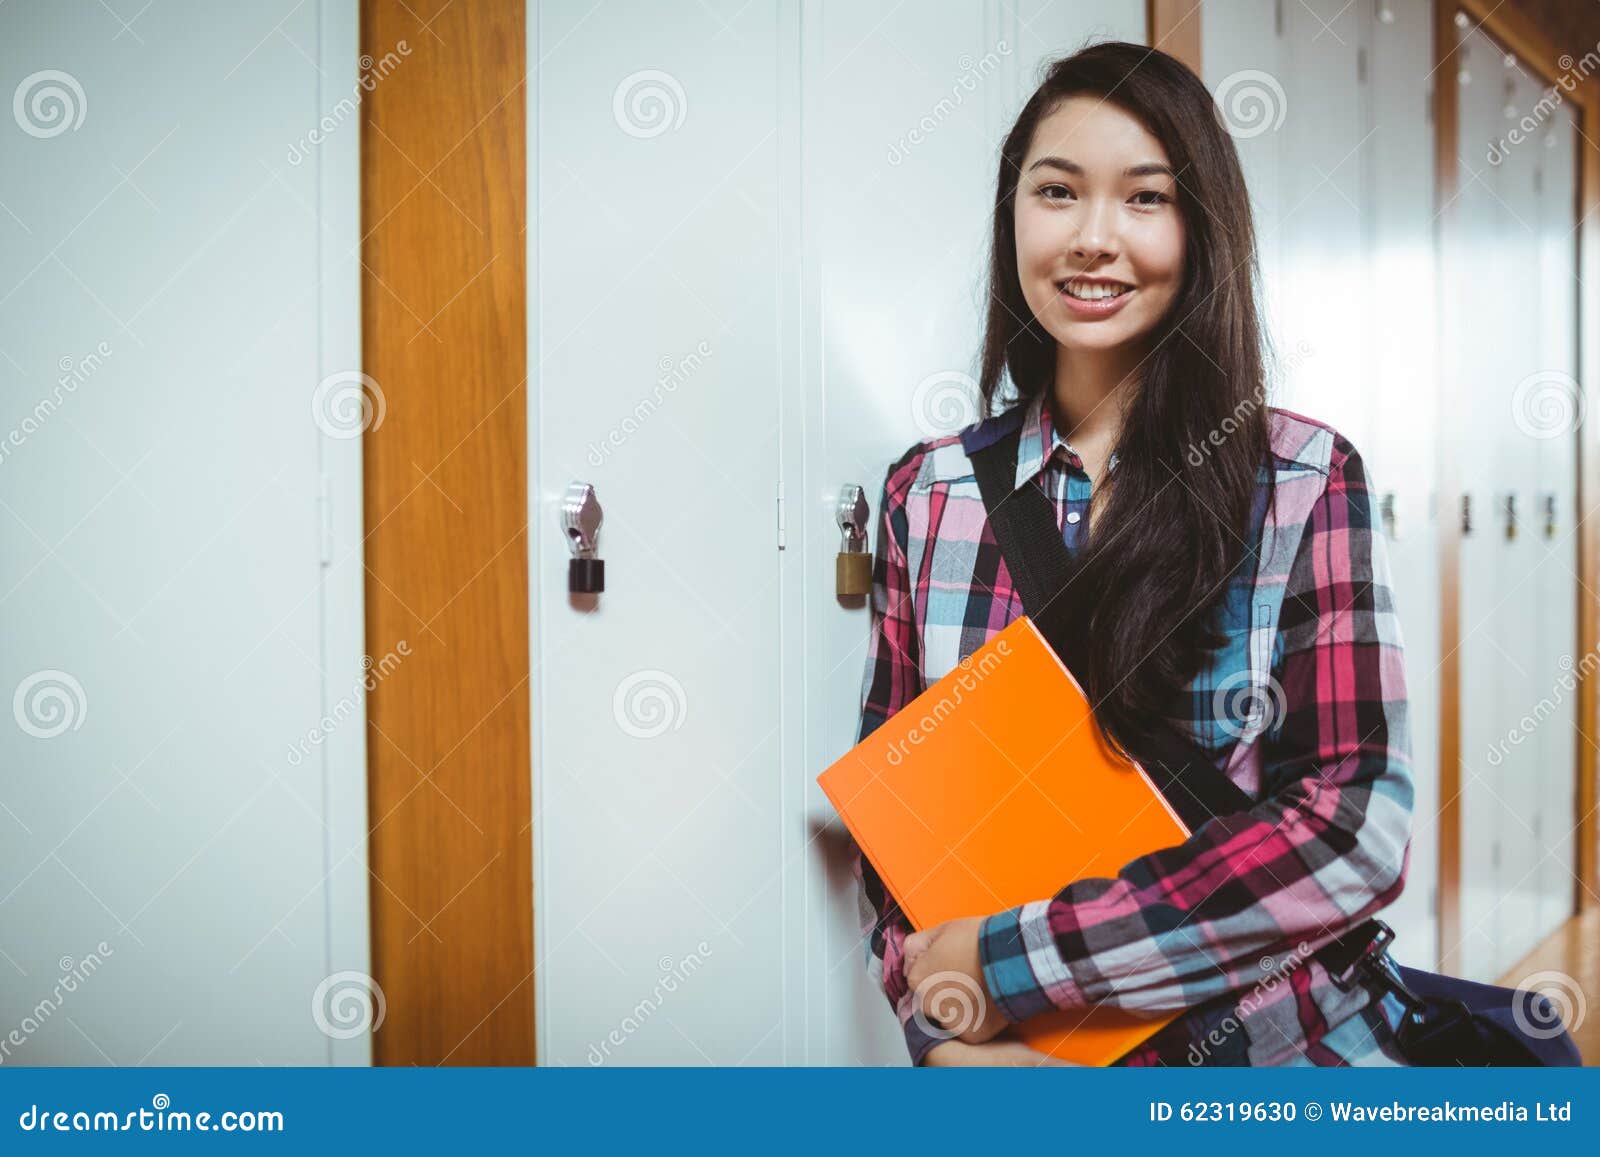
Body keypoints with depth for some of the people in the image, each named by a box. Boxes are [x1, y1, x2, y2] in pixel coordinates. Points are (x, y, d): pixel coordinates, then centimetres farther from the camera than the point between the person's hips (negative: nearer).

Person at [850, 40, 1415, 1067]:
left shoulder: (1308, 480, -11)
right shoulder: (927, 491, -4)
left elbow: (1360, 830, -18)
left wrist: (1010, 958, -21)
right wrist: (940, 1018, -17)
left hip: (1269, 1041, -1)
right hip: (1016, 1056, 2)